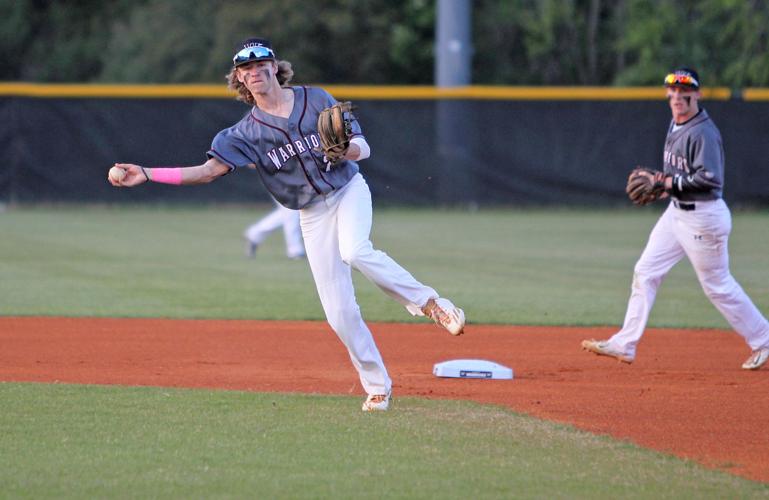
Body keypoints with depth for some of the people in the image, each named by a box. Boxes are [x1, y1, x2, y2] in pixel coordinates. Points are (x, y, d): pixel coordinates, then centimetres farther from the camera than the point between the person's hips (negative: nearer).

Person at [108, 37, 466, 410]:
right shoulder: (246, 132, -1)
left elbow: (362, 148, -5)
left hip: (348, 191, -2)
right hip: (313, 215, 2)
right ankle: (377, 387, 10)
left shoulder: (316, 100, -4)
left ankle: (428, 302, -20)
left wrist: (344, 149, -30)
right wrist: (146, 174, -20)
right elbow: (209, 170, -11)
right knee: (339, 313, -4)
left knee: (355, 251, -36)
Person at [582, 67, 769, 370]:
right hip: (677, 211, 9)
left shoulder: (703, 132, -20)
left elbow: (709, 178, -28)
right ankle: (625, 345, 8)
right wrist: (665, 183, 5)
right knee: (645, 272, 5)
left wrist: (671, 183, -19)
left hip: (704, 215, -9)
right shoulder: (676, 124, 10)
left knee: (717, 285, 0)